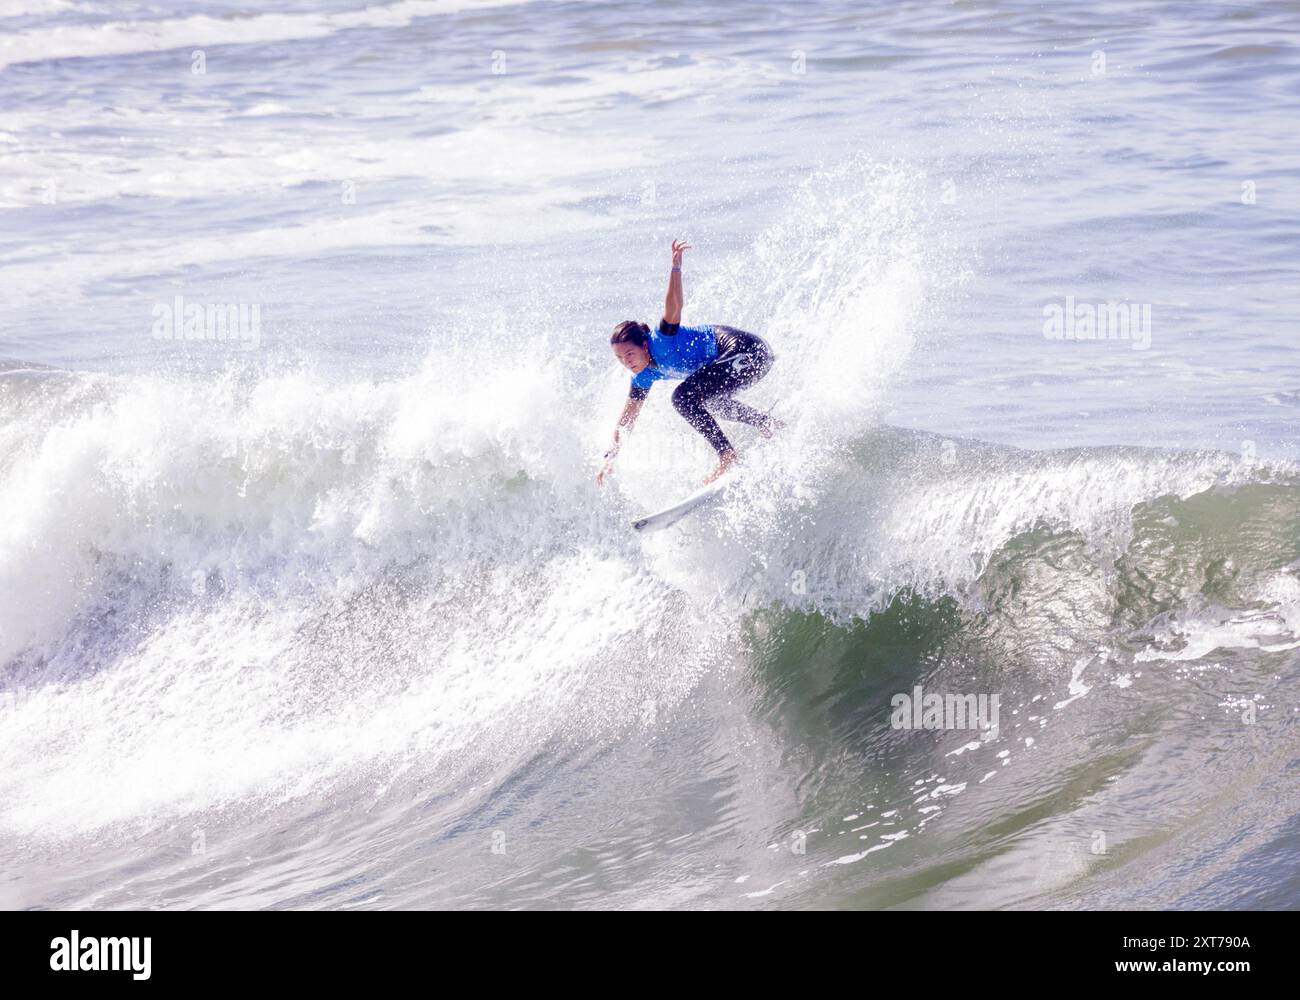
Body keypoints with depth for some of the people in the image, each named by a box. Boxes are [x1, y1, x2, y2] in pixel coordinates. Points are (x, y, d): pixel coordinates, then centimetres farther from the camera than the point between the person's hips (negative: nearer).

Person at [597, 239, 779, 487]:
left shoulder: (662, 341, -19)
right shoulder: (644, 376, 5)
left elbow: (673, 307, -37)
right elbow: (626, 419, 12)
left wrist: (675, 267, -52)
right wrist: (611, 456, 5)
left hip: (747, 352, -11)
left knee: (684, 397, -20)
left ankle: (726, 454, -16)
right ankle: (768, 425, 43)